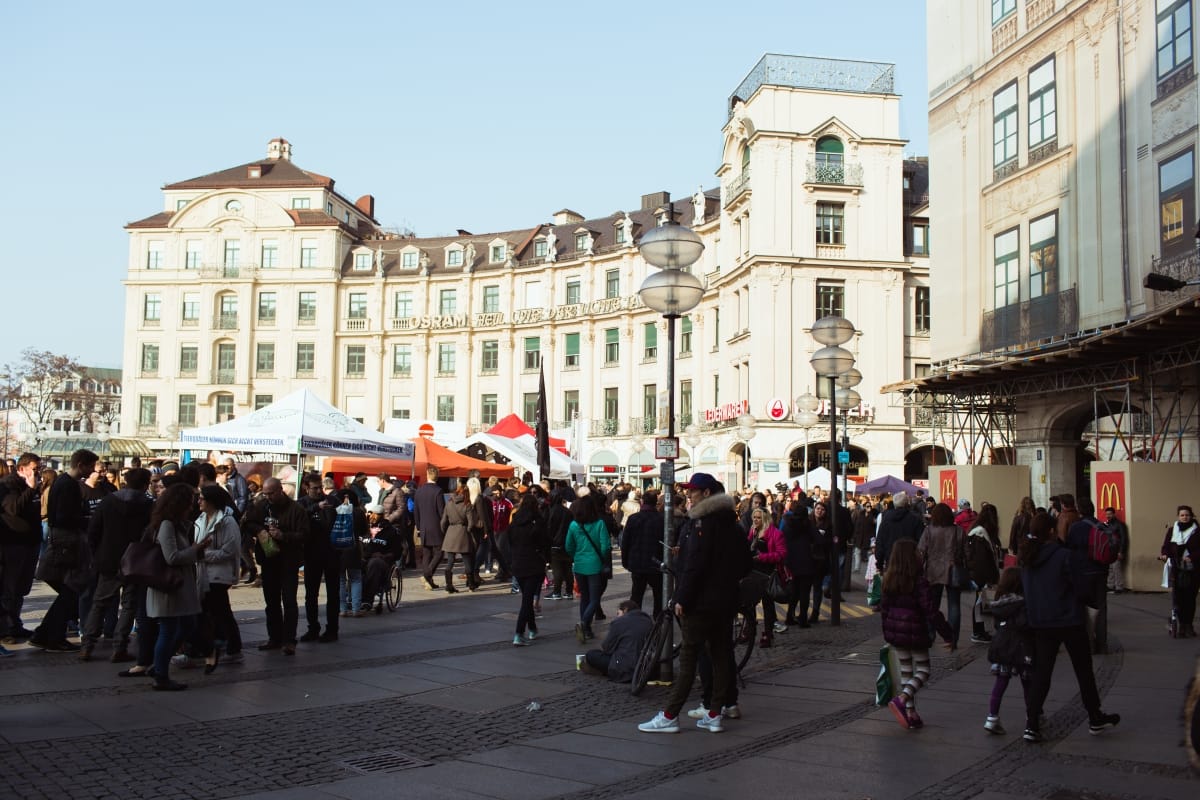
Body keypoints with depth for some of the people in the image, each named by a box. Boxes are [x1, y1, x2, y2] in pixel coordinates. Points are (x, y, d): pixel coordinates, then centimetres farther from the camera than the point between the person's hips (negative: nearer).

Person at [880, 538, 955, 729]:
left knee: (906, 671, 16)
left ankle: (910, 712, 18)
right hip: (915, 633, -6)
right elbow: (931, 611, -18)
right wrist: (949, 635, -11)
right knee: (923, 670, 8)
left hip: (894, 633, 6)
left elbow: (883, 607, 8)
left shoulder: (889, 580, 0)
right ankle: (901, 699, -14)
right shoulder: (919, 582, -18)